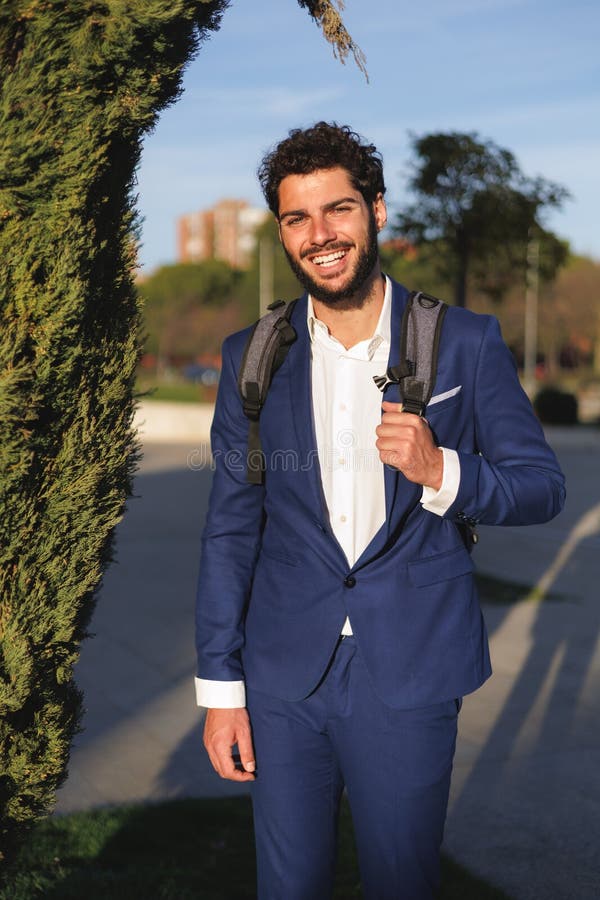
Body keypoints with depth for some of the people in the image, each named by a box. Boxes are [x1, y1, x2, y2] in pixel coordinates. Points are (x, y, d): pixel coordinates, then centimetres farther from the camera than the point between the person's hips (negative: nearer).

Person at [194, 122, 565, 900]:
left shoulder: (465, 342, -3)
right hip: (283, 680, 2)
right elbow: (230, 528, 4)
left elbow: (542, 484, 0)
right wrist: (219, 686, 2)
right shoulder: (252, 359, 2)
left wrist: (441, 471, -21)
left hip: (408, 681, -1)